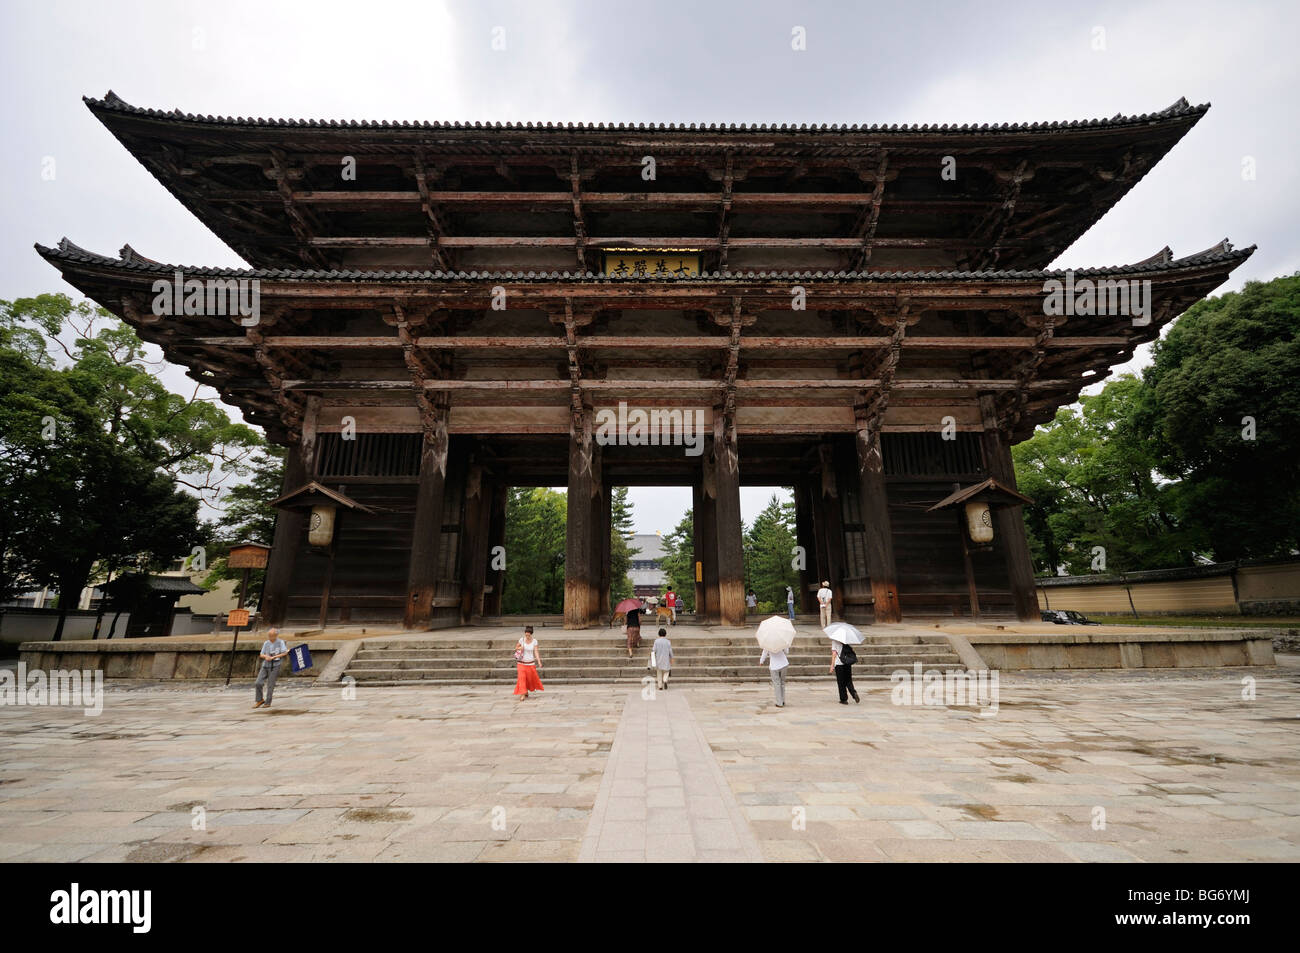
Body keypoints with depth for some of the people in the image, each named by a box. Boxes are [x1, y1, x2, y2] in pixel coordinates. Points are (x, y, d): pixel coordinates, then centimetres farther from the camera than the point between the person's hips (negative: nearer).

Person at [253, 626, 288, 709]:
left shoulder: (280, 642, -4)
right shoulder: (266, 643, 7)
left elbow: (284, 653, -9)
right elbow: (261, 655, 11)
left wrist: (273, 657, -16)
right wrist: (266, 656, -11)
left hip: (275, 666, -4)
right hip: (265, 665, 4)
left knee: (270, 685, -3)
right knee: (258, 683, -2)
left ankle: (268, 703, 8)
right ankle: (259, 700, 17)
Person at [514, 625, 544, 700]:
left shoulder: (534, 641, -6)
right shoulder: (522, 640, -4)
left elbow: (536, 652, -9)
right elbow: (516, 648, 8)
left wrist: (539, 662, -19)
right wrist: (520, 648, -15)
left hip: (531, 663, 0)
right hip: (521, 663, 0)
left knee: (531, 678, 9)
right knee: (522, 677, -11)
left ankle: (526, 691, 34)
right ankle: (522, 694, -9)